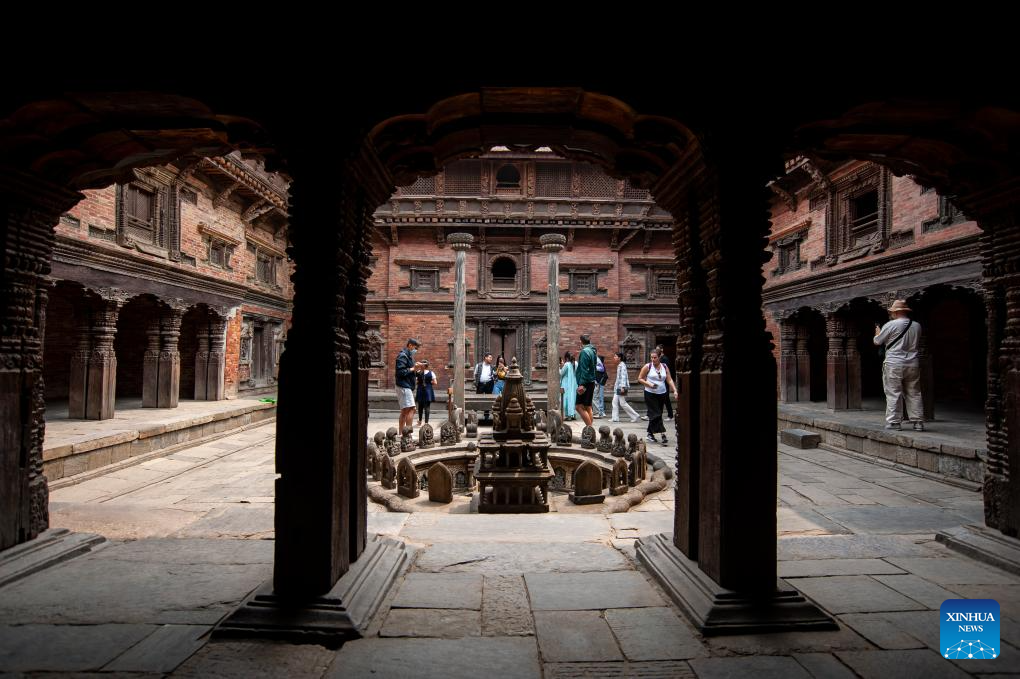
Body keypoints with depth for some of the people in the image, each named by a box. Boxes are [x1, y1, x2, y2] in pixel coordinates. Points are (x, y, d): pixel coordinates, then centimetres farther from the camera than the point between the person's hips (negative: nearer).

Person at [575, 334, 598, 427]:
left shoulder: (585, 351, -13)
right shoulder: (593, 351, 16)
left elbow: (584, 369, -20)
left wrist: (581, 384, -23)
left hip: (585, 383, -10)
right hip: (591, 382, 10)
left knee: (579, 407, -11)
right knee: (588, 407, 13)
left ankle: (589, 427, -15)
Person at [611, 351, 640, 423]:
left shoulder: (622, 365, -15)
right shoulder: (619, 365, 14)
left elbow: (623, 376, -20)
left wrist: (622, 387, -25)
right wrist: (615, 385, 24)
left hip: (621, 387, -10)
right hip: (617, 387, 10)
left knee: (622, 403, -5)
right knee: (615, 402, 7)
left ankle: (634, 416, 3)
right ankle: (615, 418, 10)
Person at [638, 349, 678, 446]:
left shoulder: (664, 367, 5)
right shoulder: (647, 367, -6)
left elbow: (669, 380, 2)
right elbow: (640, 378, -2)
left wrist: (675, 391, -9)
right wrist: (649, 384, -16)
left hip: (662, 394, 4)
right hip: (650, 394, -4)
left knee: (654, 414, 12)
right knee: (656, 414, -11)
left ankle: (650, 433, 26)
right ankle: (663, 435, -14)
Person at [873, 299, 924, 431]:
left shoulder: (891, 325, -9)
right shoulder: (917, 326, 7)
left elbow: (877, 342, 1)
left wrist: (877, 331, 20)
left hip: (894, 364, -5)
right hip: (912, 364, 5)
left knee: (893, 394, -1)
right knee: (914, 394, 9)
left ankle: (894, 422, 0)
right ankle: (918, 422, 10)